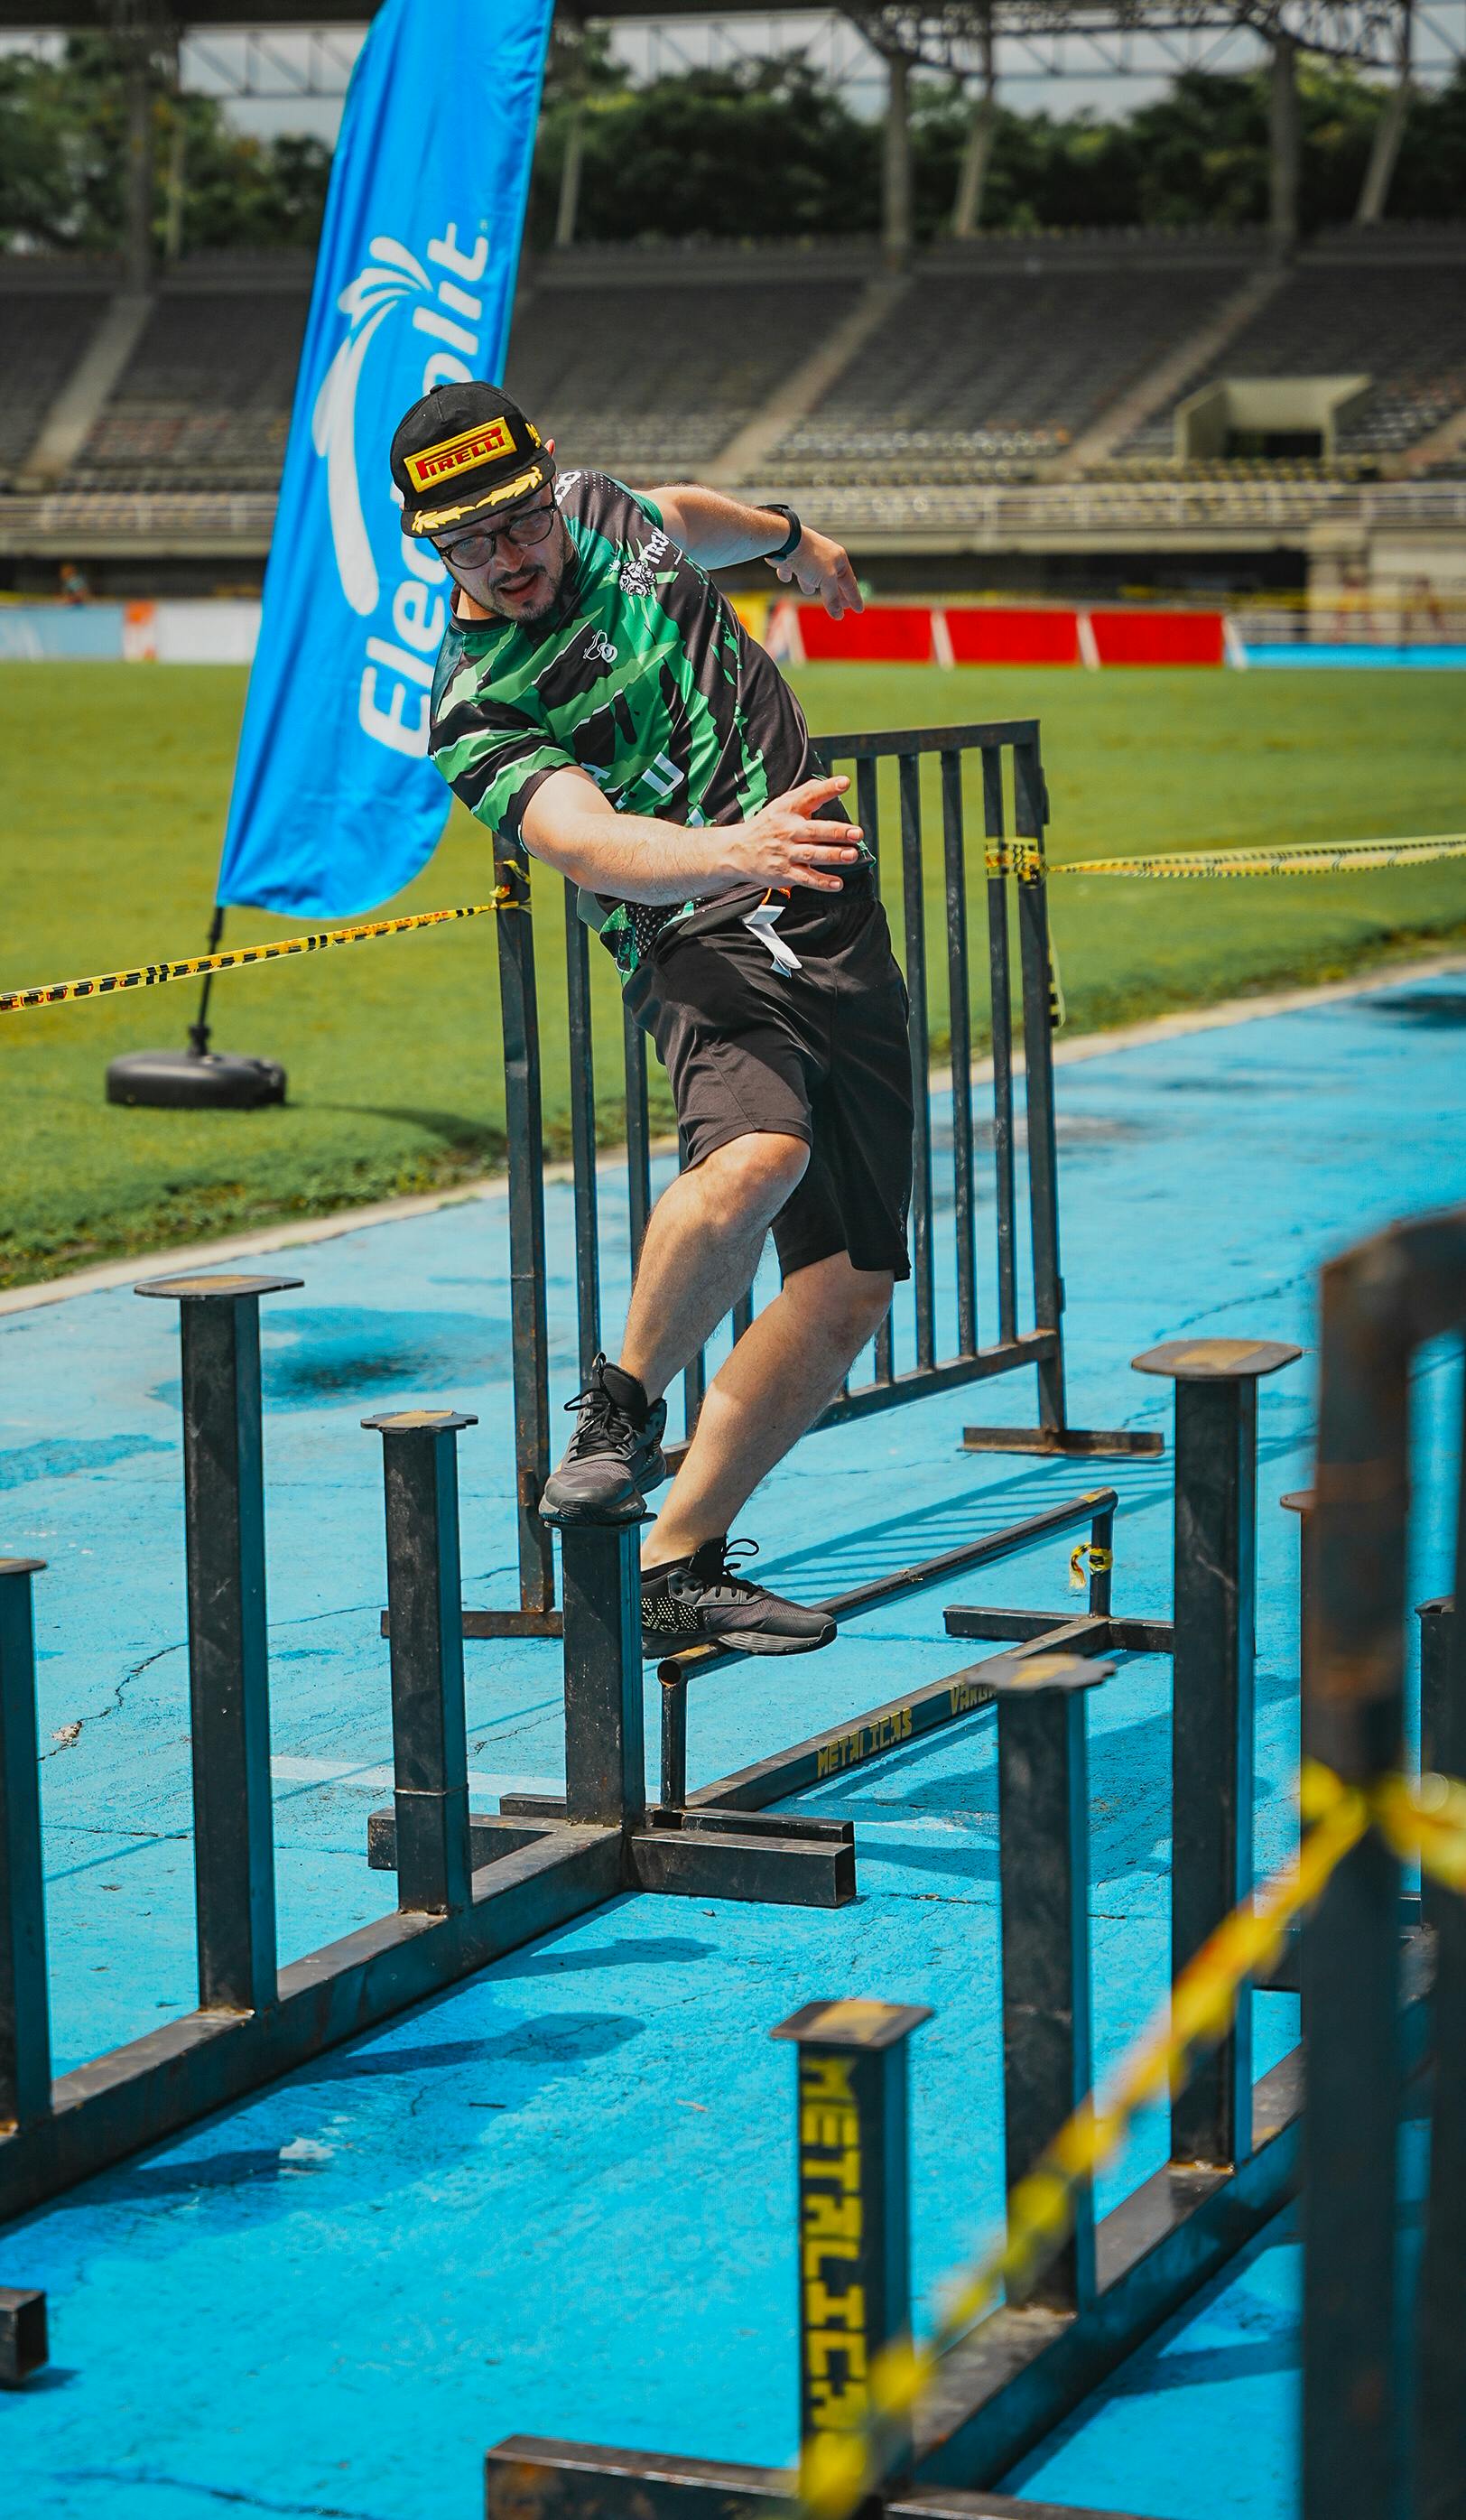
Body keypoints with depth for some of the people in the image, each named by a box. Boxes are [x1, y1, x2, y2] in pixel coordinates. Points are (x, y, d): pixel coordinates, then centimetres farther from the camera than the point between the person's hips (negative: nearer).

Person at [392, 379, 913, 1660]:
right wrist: (730, 851, -49)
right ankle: (625, 1404, -13)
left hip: (840, 921, 7)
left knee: (851, 1287, 0)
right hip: (706, 943, -6)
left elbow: (683, 516, 32)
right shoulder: (476, 714, -13)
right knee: (754, 1160, -38)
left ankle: (681, 1565, 10)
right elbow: (590, 842, -31)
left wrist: (789, 534, 49)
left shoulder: (599, 506, 6)